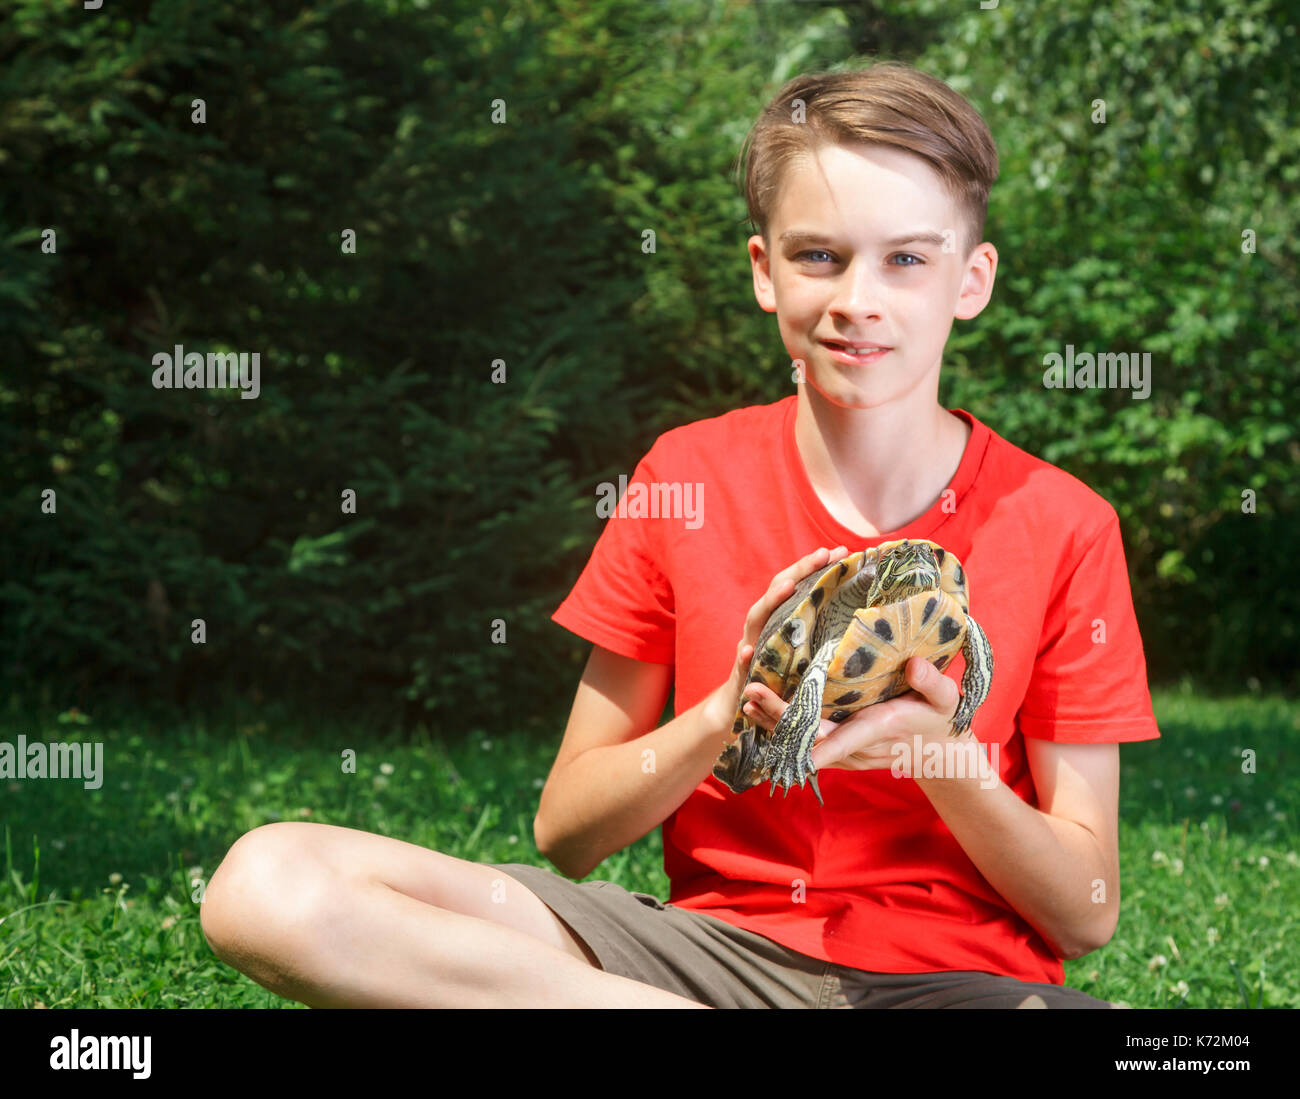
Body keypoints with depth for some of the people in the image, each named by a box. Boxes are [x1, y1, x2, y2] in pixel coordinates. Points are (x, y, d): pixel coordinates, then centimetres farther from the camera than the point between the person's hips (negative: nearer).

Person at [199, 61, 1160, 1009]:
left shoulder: (1061, 528, 0)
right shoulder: (689, 476, 5)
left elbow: (1086, 915, 0)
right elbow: (565, 831, 6)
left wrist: (939, 754, -18)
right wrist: (726, 717, -13)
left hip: (962, 972, -3)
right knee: (268, 882, -22)